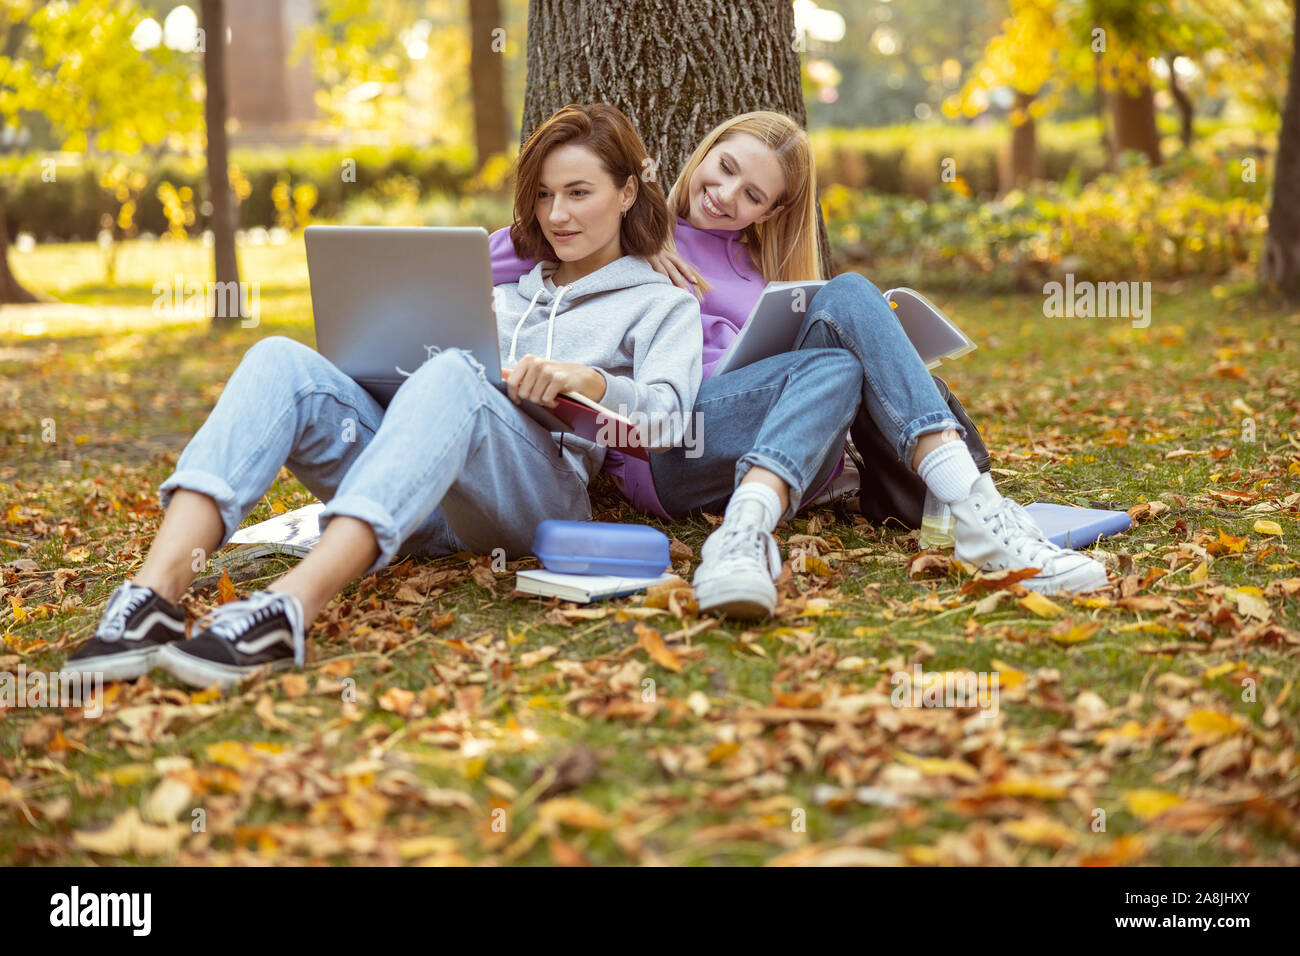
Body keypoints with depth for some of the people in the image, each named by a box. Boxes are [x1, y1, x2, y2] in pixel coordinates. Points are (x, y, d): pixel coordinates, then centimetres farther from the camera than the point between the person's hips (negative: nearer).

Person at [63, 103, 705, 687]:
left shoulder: (663, 305, 20)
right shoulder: (506, 288, 36)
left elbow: (667, 417, 0)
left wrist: (588, 379, -18)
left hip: (539, 488, -5)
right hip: (419, 511, 5)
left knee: (451, 376, -37)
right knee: (282, 360, -20)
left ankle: (286, 611, -57)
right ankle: (153, 594, -40)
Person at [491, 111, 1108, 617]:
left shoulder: (760, 268, 31)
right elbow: (494, 261, 6)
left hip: (782, 451, 4)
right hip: (661, 448, -4)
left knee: (846, 296, -23)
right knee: (836, 366, -30)